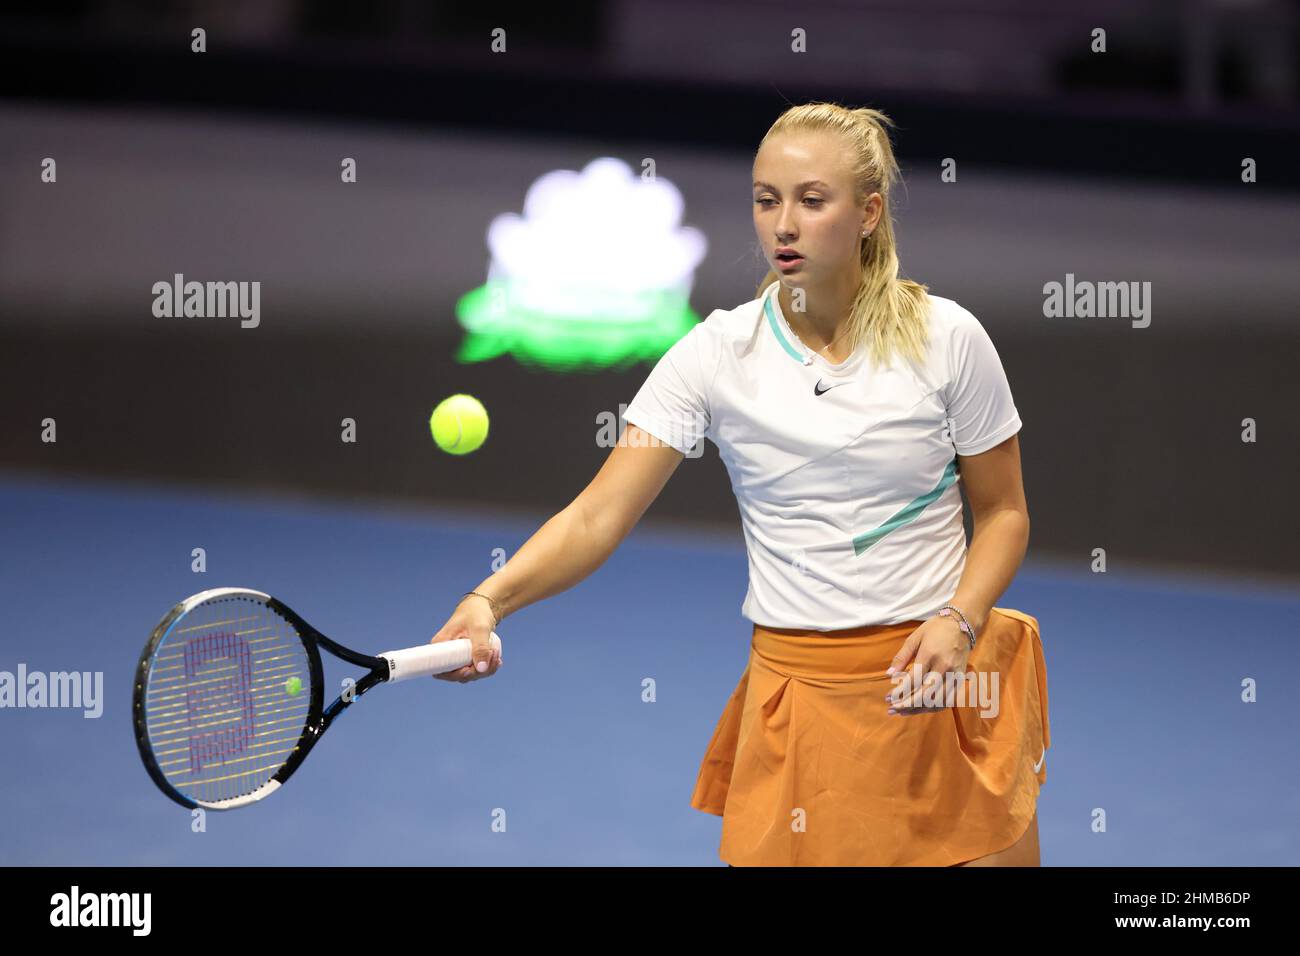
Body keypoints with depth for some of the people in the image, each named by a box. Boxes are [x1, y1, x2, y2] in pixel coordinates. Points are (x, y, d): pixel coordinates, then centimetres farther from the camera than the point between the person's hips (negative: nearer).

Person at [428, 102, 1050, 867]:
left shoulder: (946, 337, -3)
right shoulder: (717, 352, -5)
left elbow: (1004, 512, 6)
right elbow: (597, 518, -10)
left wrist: (959, 620, -13)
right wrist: (491, 600, -28)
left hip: (939, 676, 0)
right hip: (796, 690, 0)